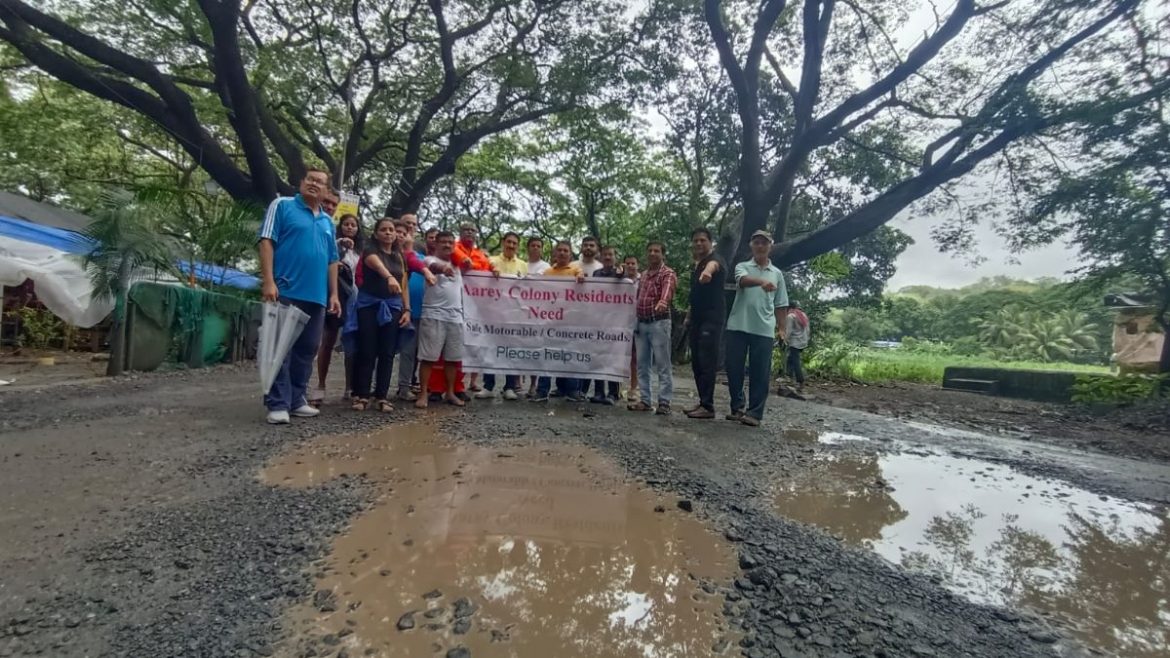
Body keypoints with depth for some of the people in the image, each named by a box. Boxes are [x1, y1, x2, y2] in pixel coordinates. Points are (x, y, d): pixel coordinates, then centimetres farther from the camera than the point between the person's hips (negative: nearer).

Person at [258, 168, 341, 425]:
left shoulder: (328, 222, 21)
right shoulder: (282, 205, 5)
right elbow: (267, 241, -5)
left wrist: (333, 294, 14)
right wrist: (268, 281, -15)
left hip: (317, 296, 6)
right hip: (286, 291, -6)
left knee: (307, 350, 8)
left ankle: (296, 399, 16)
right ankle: (278, 404, -2)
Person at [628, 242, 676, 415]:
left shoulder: (668, 274, -6)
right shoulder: (643, 274, 17)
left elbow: (667, 290, -28)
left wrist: (663, 301, -50)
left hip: (659, 322, -7)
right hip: (641, 323, 7)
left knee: (662, 365, -3)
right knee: (642, 364, 9)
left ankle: (664, 402, 1)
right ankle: (645, 400, 16)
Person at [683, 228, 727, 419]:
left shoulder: (715, 259, -8)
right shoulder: (696, 265, 19)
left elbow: (713, 265, -35)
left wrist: (707, 272, -58)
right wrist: (688, 316, 21)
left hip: (711, 319, -9)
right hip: (696, 319, 9)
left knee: (707, 362, -10)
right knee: (697, 363, 10)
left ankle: (708, 406, -7)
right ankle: (702, 401, 18)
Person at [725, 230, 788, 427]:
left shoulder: (777, 273, 13)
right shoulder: (742, 267, 6)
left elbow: (780, 305, 15)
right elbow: (743, 280, -19)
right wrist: (762, 282, -39)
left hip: (764, 330, 1)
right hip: (738, 326, 0)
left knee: (760, 373, 0)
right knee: (734, 368, 4)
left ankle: (754, 413, 6)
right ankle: (738, 407, 19)